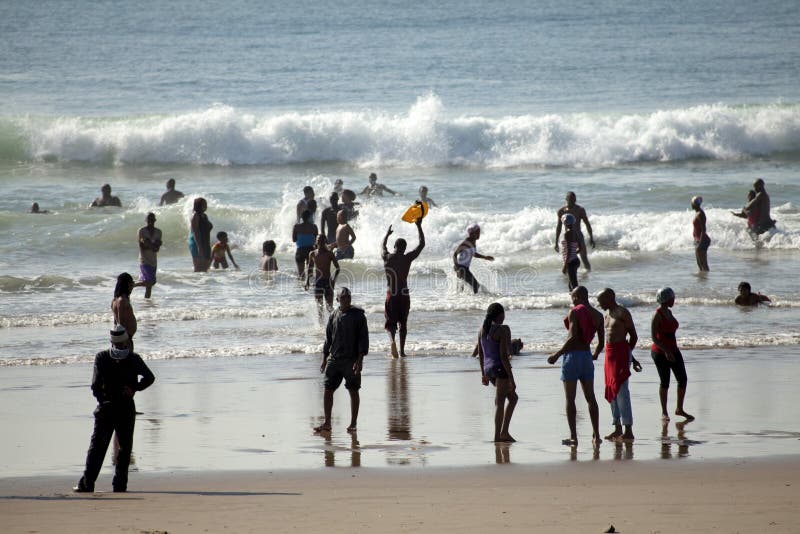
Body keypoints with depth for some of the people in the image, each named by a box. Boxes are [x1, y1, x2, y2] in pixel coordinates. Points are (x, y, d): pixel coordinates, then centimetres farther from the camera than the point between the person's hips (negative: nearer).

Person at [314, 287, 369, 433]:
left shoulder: (358, 315, -4)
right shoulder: (333, 316, 9)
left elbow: (363, 339, -6)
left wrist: (360, 360, -13)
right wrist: (324, 359, 13)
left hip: (351, 360, -4)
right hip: (334, 359, 4)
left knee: (353, 391, 2)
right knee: (328, 390, 0)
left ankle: (353, 424, 10)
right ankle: (327, 424, 6)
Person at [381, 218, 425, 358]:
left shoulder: (386, 258, -3)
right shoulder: (407, 258, -8)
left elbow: (382, 246, 21)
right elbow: (422, 244, 1)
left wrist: (387, 234, 37)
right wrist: (419, 226, 7)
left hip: (391, 296, 1)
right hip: (404, 295, -1)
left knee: (390, 323, 3)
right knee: (403, 323, 15)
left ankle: (392, 339, -28)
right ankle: (402, 350, 17)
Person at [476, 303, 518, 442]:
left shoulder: (482, 329, 10)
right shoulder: (502, 330, -14)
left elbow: (480, 353, 15)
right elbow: (503, 355, -18)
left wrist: (483, 374, 23)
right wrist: (511, 378, -16)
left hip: (488, 368, 8)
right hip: (500, 368, -8)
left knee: (513, 398, 19)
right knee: (500, 402, -3)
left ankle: (504, 432, 13)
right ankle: (498, 436, -3)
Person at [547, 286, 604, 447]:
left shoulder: (574, 312, -11)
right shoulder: (598, 315, 7)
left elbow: (573, 338, -21)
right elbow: (601, 342, 10)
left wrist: (557, 354, -15)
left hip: (572, 355, -6)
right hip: (587, 356, 6)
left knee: (570, 399, 1)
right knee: (590, 398, 13)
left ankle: (573, 437, -2)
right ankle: (596, 436, 10)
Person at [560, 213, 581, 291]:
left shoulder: (567, 233, -14)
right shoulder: (575, 233, 11)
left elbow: (569, 250, -19)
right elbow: (579, 248, 19)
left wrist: (565, 265, -18)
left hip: (570, 262, -9)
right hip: (575, 260, 9)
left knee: (574, 287, -11)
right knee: (571, 285, 19)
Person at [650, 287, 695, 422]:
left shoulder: (669, 312, 11)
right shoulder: (657, 315, -14)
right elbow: (654, 337, -18)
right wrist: (666, 351, -24)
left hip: (673, 350, 8)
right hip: (660, 352, -8)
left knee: (682, 379, 5)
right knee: (665, 382, -2)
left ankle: (679, 409, 17)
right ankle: (664, 413, 10)